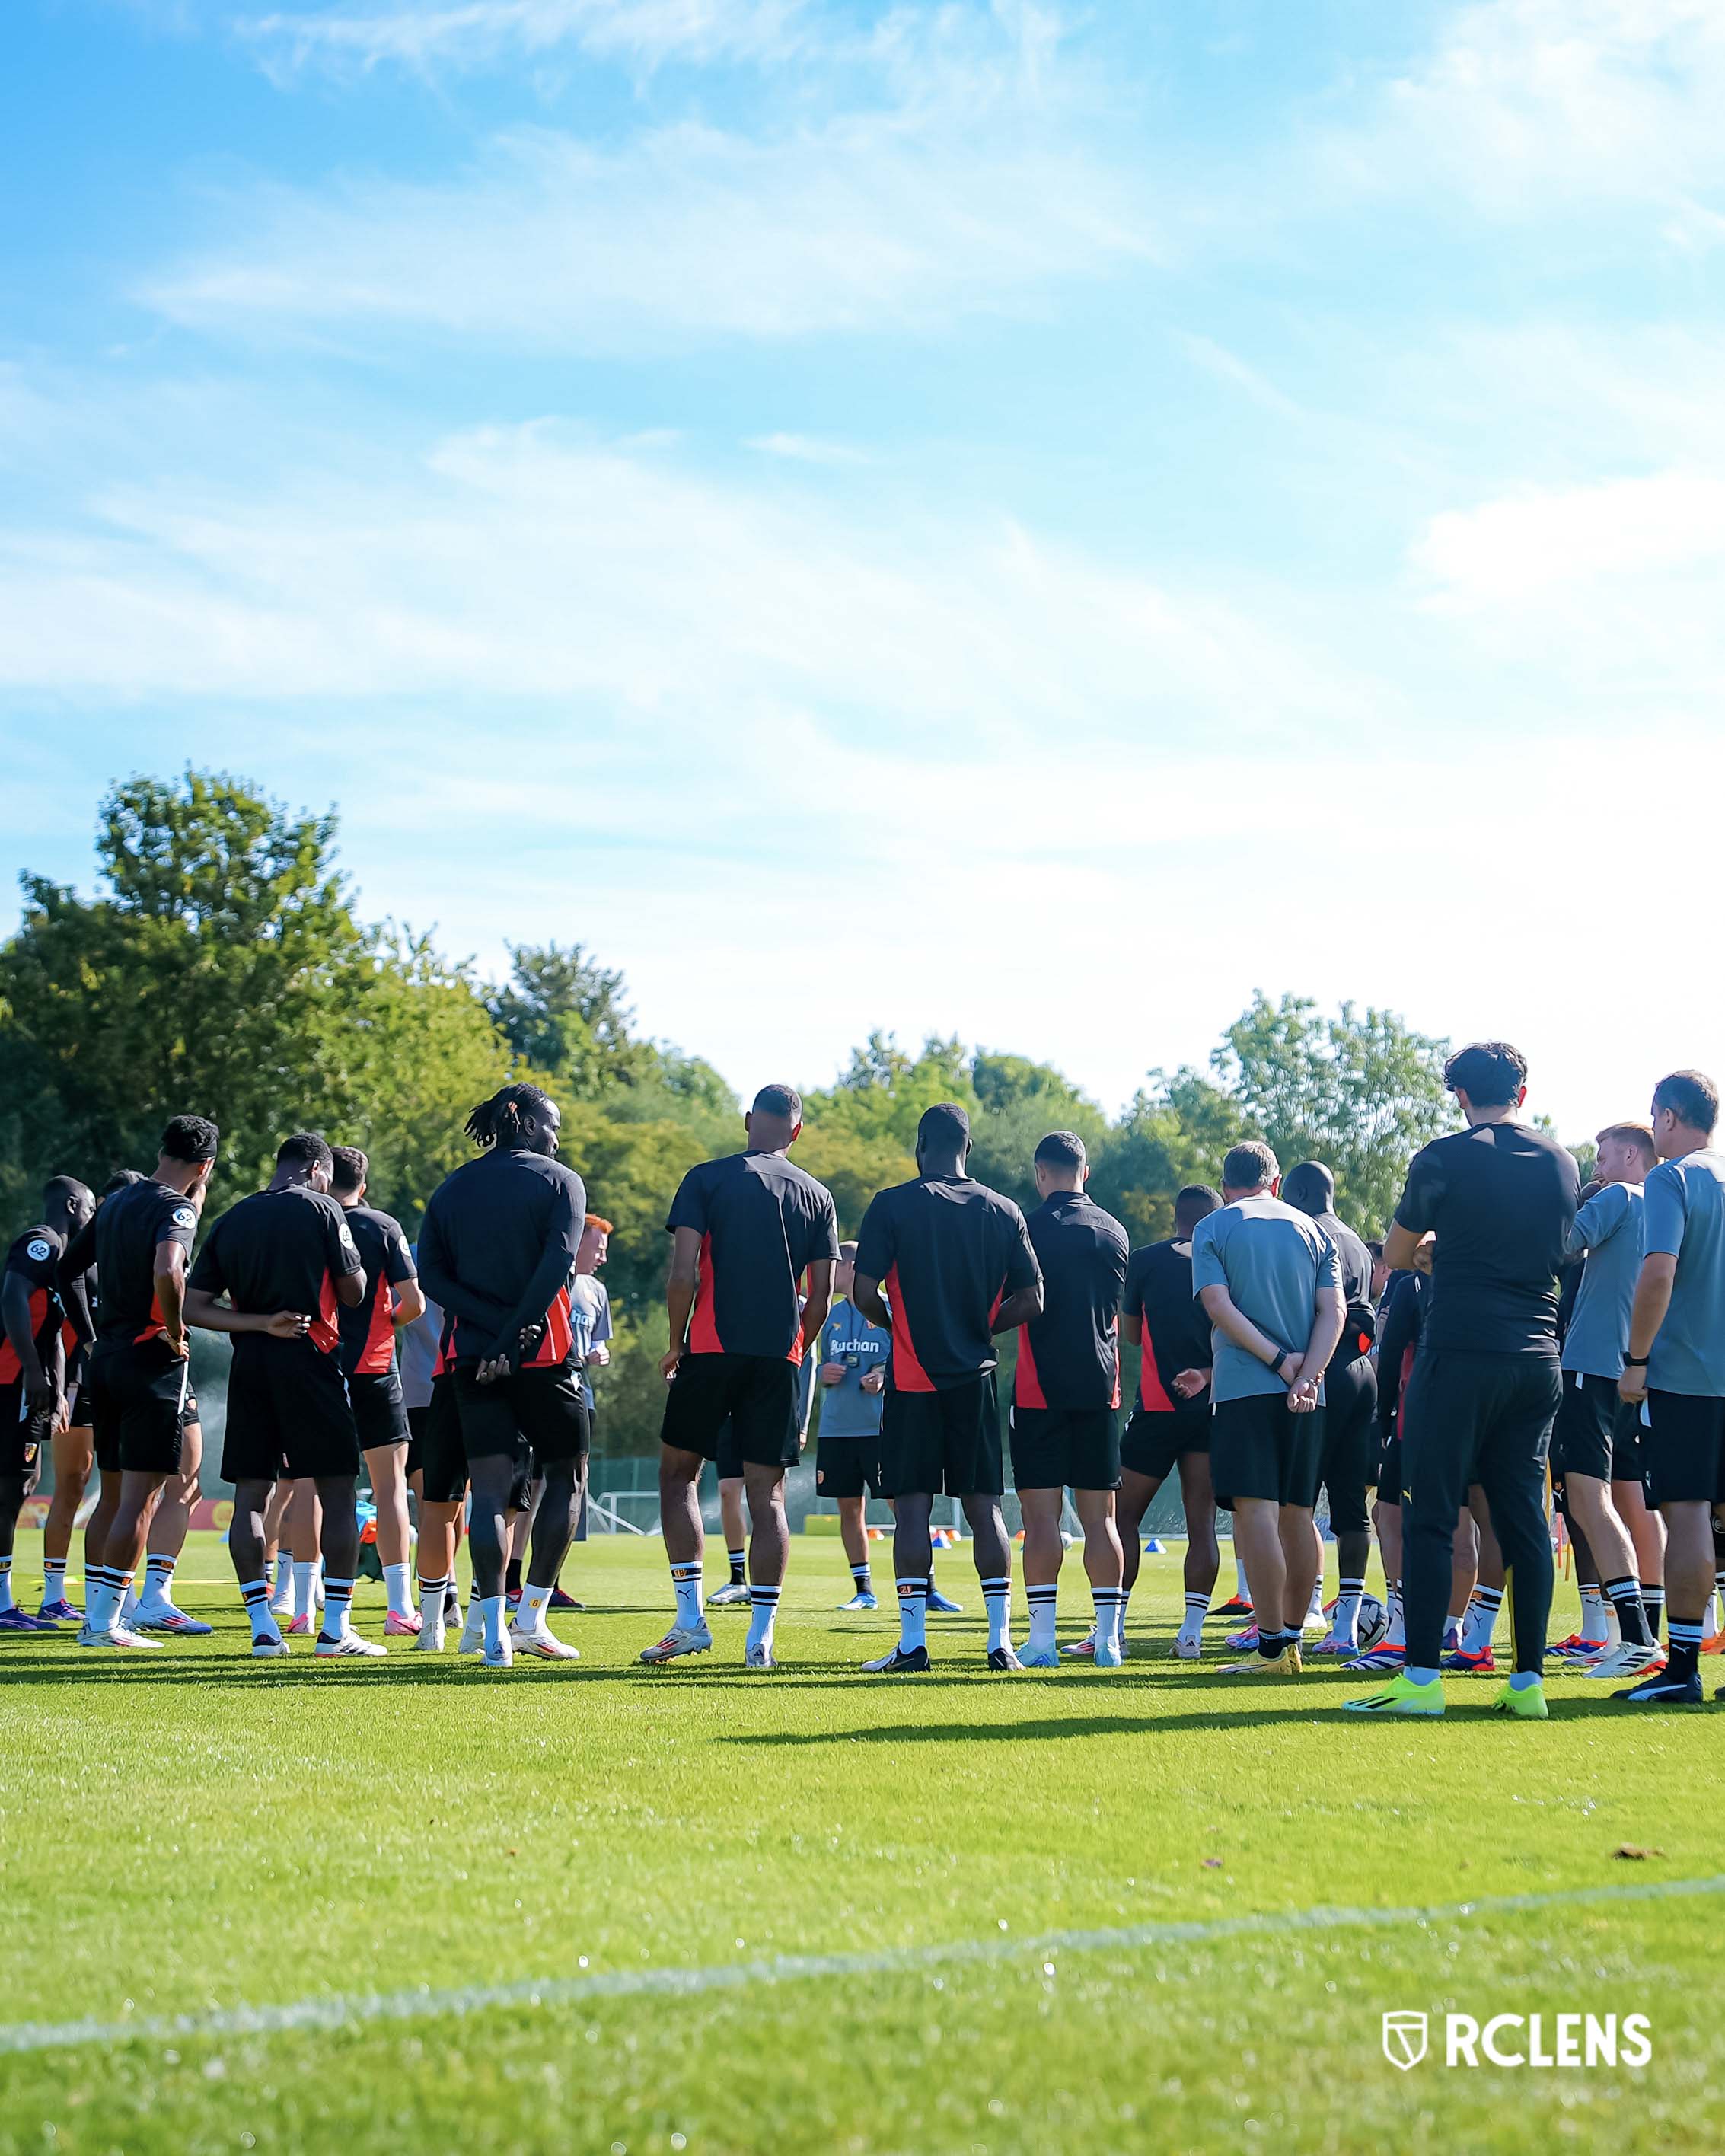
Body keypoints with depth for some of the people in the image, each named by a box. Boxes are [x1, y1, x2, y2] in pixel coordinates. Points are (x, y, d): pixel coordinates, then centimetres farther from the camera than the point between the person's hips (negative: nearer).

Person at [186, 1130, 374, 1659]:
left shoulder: (231, 1219, 11)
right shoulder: (320, 1209, -2)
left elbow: (193, 1307, 5)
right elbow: (353, 1293, 1)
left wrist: (260, 1323, -1)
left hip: (248, 1360, 4)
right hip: (308, 1358, -4)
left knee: (250, 1494, 6)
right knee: (338, 1492, 2)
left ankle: (263, 1628, 1)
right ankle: (336, 1629, -2)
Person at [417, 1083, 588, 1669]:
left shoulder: (450, 1189, 12)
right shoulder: (560, 1181, 0)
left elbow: (430, 1275, 1)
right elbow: (556, 1267, -14)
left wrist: (493, 1324, -7)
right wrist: (513, 1336, -14)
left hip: (471, 1357, 3)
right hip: (542, 1356, -3)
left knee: (489, 1488, 1)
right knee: (567, 1474, 12)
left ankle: (494, 1635, -8)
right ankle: (531, 1620, 9)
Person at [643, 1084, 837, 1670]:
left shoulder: (706, 1179, 0)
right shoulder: (817, 1197, 9)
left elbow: (684, 1274, -8)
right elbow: (821, 1294, 8)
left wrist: (676, 1344, 5)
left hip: (712, 1351, -2)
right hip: (780, 1357, 2)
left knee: (678, 1473, 11)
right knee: (767, 1495, 4)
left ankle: (689, 1616, 2)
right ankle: (761, 1636, 0)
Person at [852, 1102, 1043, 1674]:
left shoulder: (892, 1205, -5)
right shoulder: (1004, 1212, 5)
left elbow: (865, 1293, -9)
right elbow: (1030, 1302, 4)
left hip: (912, 1377, -3)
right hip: (976, 1379, 3)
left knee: (912, 1505, 0)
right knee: (984, 1506, 6)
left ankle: (912, 1642, -2)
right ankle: (1000, 1641, 3)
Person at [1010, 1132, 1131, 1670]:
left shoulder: (1029, 1228, -6)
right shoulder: (1115, 1232, 8)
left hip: (1040, 1388, -4)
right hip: (1100, 1384, 4)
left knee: (1042, 1514, -2)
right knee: (1099, 1516, 7)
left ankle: (1042, 1640, -6)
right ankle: (1108, 1639, 4)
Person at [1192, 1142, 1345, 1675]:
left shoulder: (1212, 1228, 5)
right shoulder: (1311, 1229, 14)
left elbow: (1217, 1304, -9)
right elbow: (1333, 1310, 2)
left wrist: (1278, 1360, -10)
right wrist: (1305, 1374, -8)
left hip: (1243, 1388, -4)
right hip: (1305, 1395, 4)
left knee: (1255, 1511, -8)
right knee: (1297, 1514, 11)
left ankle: (1272, 1648, -13)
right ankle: (1292, 1640, 16)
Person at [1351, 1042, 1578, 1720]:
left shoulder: (1443, 1160, -5)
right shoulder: (1562, 1162, 10)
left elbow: (1395, 1255, 7)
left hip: (1460, 1353, -5)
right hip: (1538, 1360, 5)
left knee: (1430, 1516, -2)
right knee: (1523, 1516, 8)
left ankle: (1421, 1677, -7)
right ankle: (1529, 1681, 6)